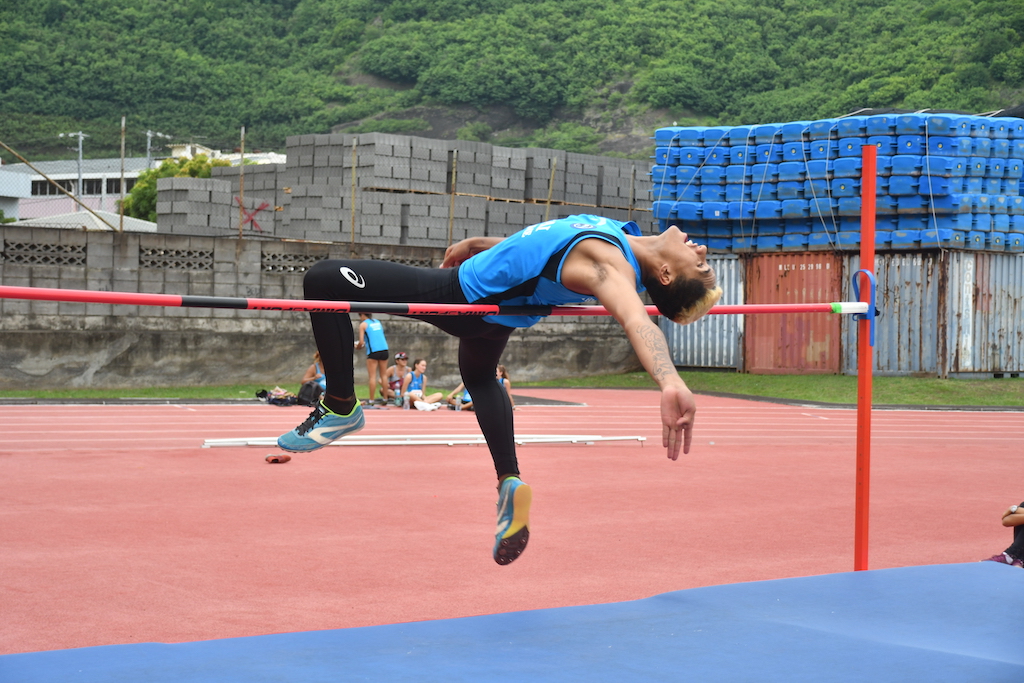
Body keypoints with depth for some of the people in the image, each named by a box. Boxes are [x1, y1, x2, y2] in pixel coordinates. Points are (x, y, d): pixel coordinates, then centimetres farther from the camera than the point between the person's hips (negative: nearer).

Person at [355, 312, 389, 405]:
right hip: (384, 349, 5)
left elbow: (361, 342, -7)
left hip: (373, 352, -5)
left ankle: (372, 399, -4)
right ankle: (385, 398, 11)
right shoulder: (377, 322, 17)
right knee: (383, 376, 11)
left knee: (372, 376, -2)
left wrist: (357, 347, 15)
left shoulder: (363, 324, -1)